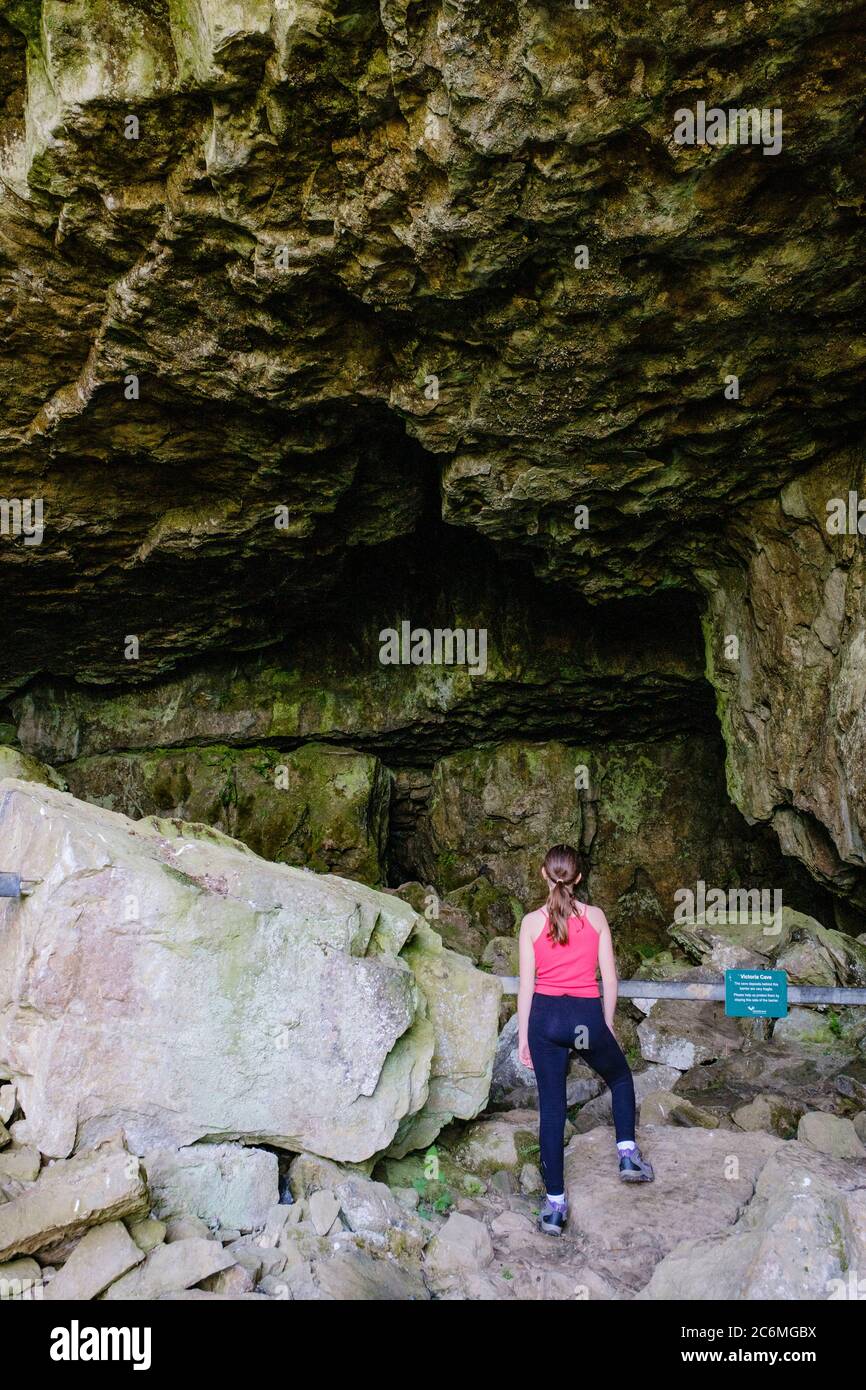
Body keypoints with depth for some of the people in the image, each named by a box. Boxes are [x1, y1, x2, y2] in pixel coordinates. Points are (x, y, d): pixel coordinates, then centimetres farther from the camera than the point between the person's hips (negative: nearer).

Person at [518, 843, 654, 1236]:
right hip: (587, 1015, 0)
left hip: (545, 1016, 0)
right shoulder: (596, 917, -2)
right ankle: (627, 1153, 18)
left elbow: (526, 984, -2)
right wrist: (608, 1024, 14)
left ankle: (555, 1204, 11)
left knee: (551, 1107, 8)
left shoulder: (531, 922, -4)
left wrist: (523, 1035, 6)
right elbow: (609, 979, 2)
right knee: (620, 1077, 29)